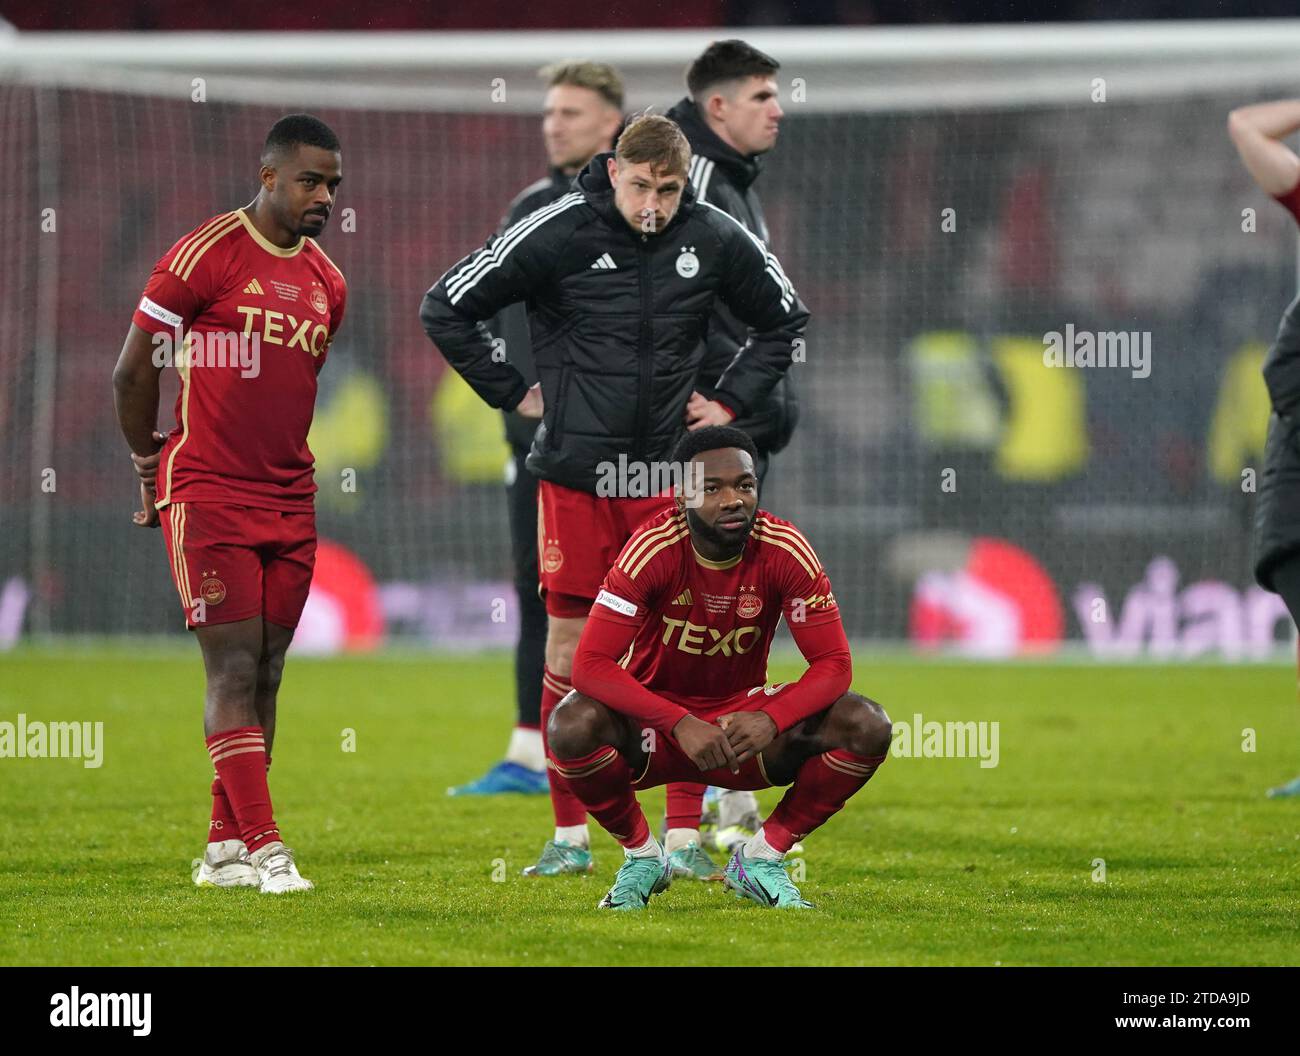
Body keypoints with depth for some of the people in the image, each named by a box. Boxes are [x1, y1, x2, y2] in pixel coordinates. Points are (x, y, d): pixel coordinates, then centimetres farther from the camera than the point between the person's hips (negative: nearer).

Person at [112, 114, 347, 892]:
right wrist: (152, 468, 8)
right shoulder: (207, 255, -9)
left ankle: (225, 848, 13)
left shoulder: (326, 283, 11)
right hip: (206, 498, -6)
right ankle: (263, 846, -14)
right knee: (234, 666, -10)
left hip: (289, 500, 6)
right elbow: (133, 372, -2)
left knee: (265, 672, 6)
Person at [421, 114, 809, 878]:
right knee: (570, 651, 0)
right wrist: (513, 392, 1)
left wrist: (732, 402, 10)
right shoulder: (557, 234, -8)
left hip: (667, 473, 2)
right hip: (575, 474, -2)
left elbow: (786, 321, 19)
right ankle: (570, 835, 8)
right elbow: (447, 309, 0)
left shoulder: (716, 240, 0)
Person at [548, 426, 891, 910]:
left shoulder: (785, 552, -16)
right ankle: (641, 855, -5)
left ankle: (762, 856, 0)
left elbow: (833, 664, -14)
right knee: (571, 727, -34)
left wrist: (771, 720, -34)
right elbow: (590, 665, -28)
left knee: (868, 728, -21)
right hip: (653, 721, -2)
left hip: (744, 719, 2)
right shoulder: (654, 549, -23)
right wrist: (680, 725, -39)